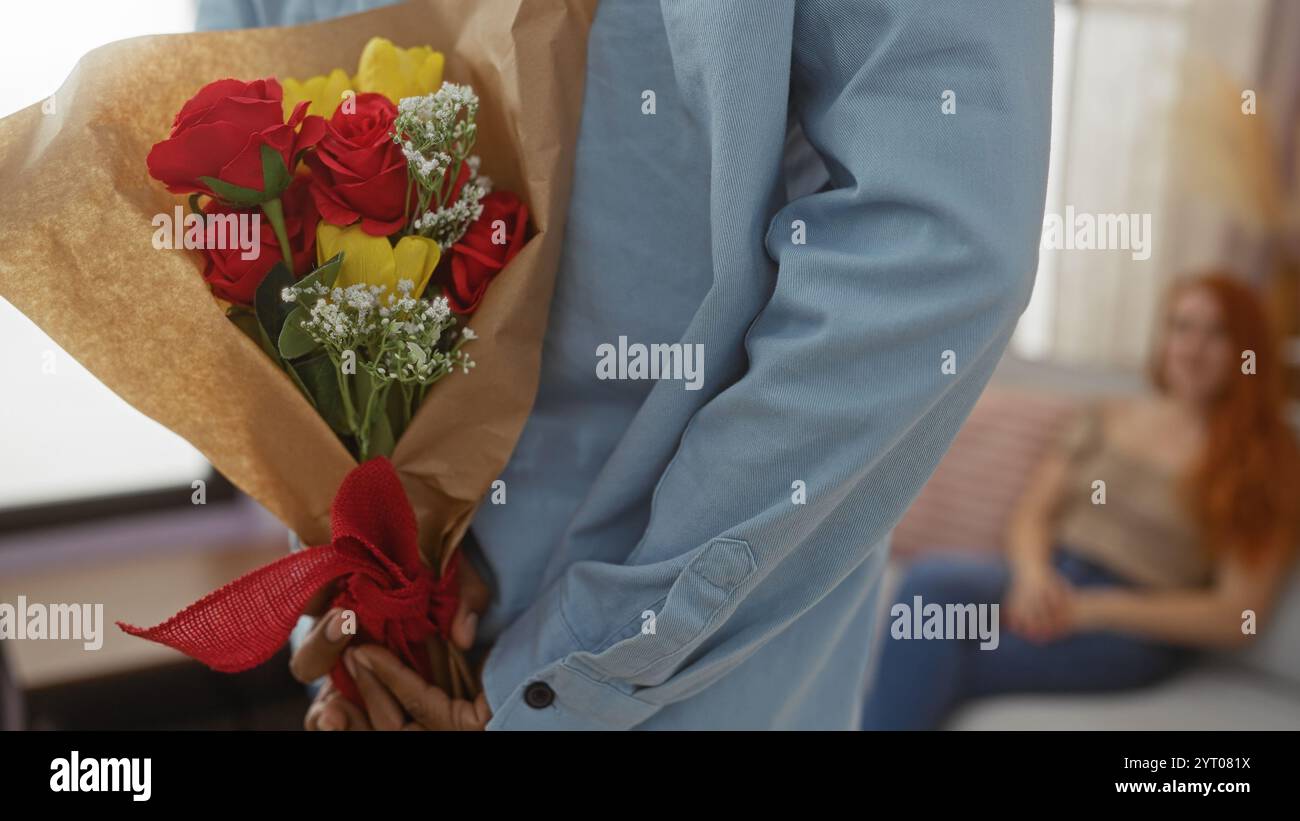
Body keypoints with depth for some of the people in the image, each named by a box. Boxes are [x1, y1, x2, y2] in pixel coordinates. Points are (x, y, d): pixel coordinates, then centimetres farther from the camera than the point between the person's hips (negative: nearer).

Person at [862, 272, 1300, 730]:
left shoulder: (1260, 460, 4)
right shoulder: (1104, 418, 17)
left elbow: (1238, 616, -3)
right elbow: (1032, 514, 13)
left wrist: (1098, 607, -14)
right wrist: (1033, 572, -12)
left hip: (1135, 628, -4)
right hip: (1046, 580, 4)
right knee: (931, 581, -32)